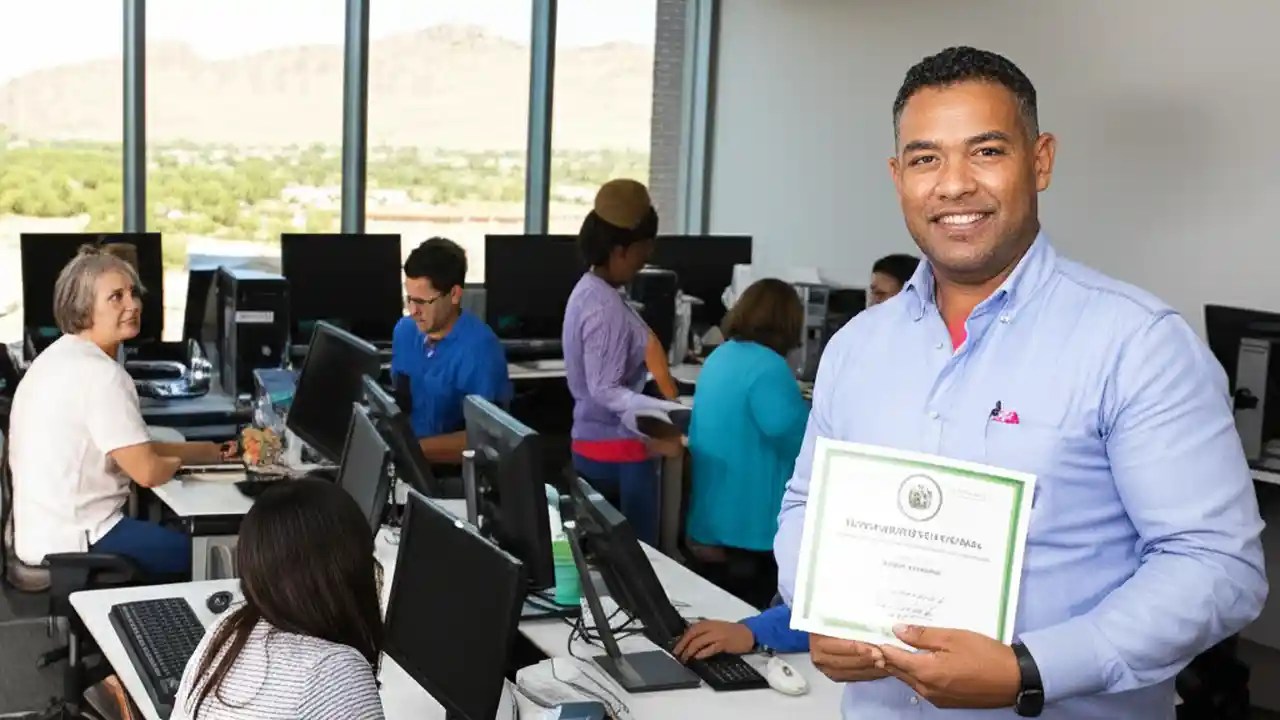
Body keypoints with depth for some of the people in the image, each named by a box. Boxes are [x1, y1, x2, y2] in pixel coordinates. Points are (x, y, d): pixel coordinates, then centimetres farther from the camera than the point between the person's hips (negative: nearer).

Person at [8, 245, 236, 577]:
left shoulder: (65, 357, 12)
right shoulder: (99, 373, -20)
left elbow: (131, 449, 18)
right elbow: (147, 471, -22)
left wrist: (211, 451, 15)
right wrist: (177, 461, 1)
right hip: (76, 541, -10)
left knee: (180, 532, 23)